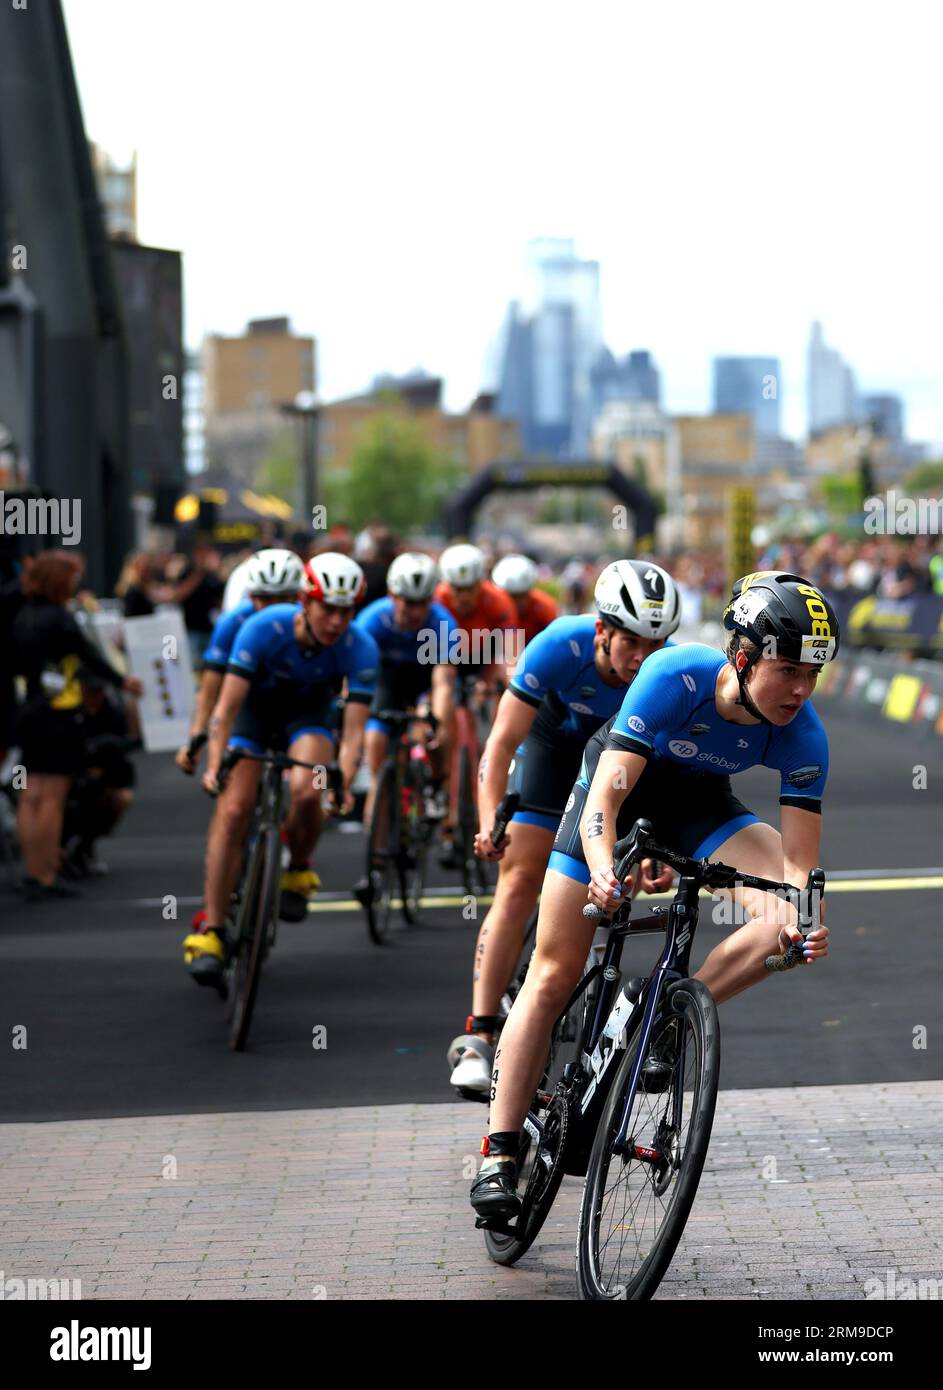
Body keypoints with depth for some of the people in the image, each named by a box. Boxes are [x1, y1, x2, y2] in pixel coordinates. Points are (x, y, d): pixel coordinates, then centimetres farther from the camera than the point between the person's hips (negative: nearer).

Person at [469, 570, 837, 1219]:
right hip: (620, 784, -2)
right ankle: (500, 1153, 0)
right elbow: (606, 797, -38)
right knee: (555, 975, -6)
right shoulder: (676, 675, -35)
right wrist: (603, 870, -56)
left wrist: (804, 921, -46)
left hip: (701, 806, 3)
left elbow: (798, 864, -26)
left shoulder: (802, 734, -26)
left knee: (786, 919, -25)